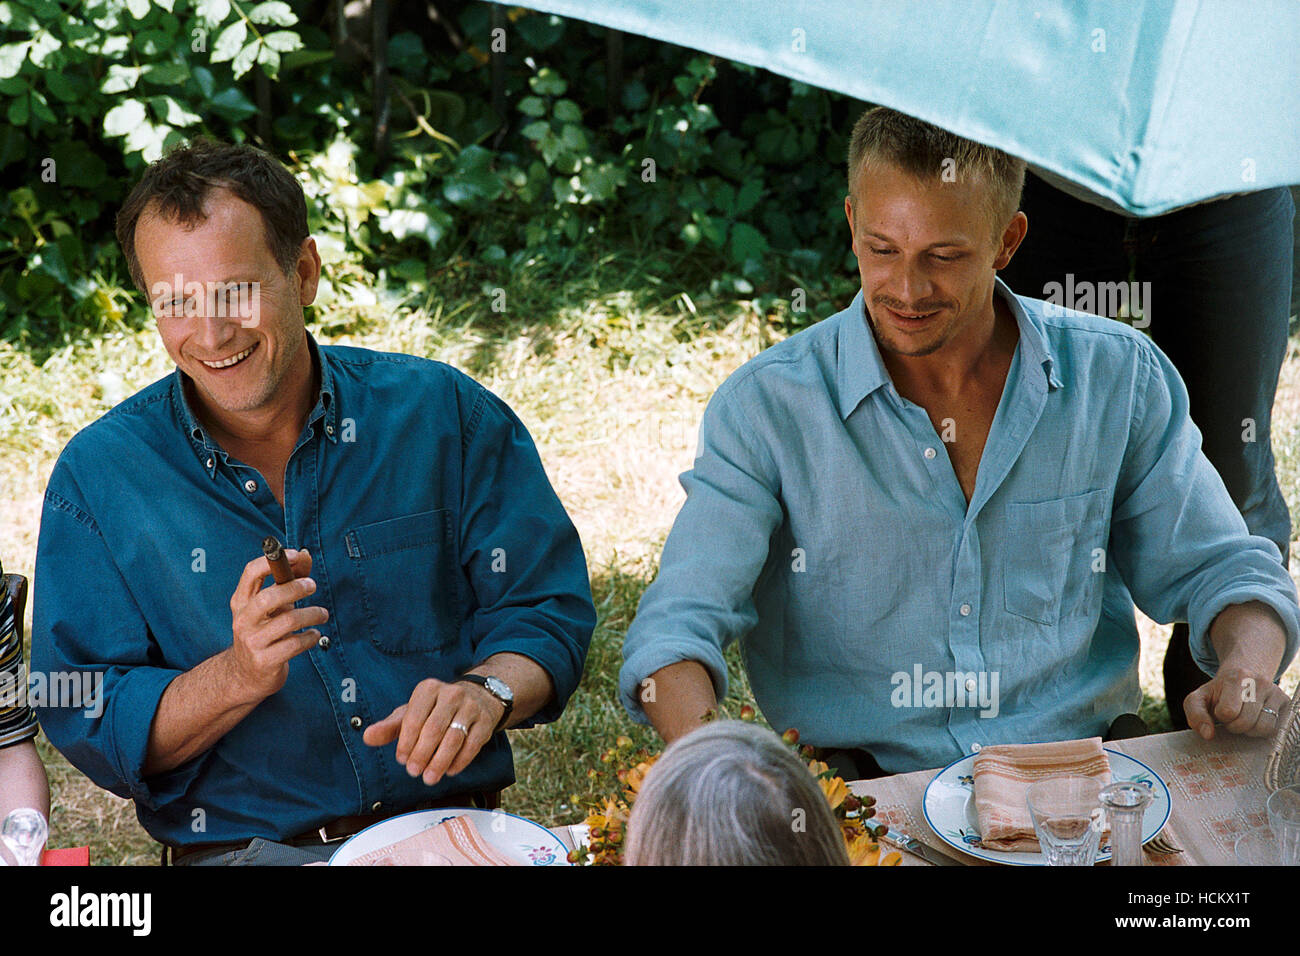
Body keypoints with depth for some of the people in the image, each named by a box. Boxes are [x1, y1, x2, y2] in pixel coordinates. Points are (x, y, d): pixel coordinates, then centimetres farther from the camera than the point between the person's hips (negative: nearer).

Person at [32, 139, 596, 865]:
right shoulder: (99, 477, 2)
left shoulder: (444, 415, 3)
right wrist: (236, 678, -18)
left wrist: (486, 690, -17)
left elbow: (547, 606, 4)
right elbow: (87, 729, 0)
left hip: (450, 829, 1)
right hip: (239, 850, -1)